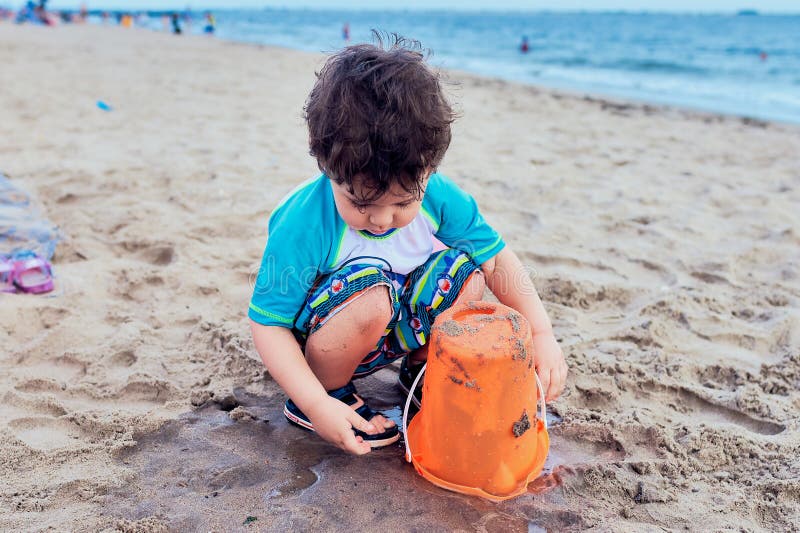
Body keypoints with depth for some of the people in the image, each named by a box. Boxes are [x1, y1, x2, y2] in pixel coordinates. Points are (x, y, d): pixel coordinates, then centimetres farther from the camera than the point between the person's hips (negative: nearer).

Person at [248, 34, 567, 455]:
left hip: (396, 326, 5)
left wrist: (542, 334, -16)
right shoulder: (303, 226, -30)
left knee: (468, 267, -16)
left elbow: (497, 258, -6)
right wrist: (317, 404, -32)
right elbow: (267, 324, -24)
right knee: (369, 285, -36)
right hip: (316, 341, -4)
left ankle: (421, 367, 9)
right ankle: (325, 393, -8)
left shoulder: (437, 196, -17)